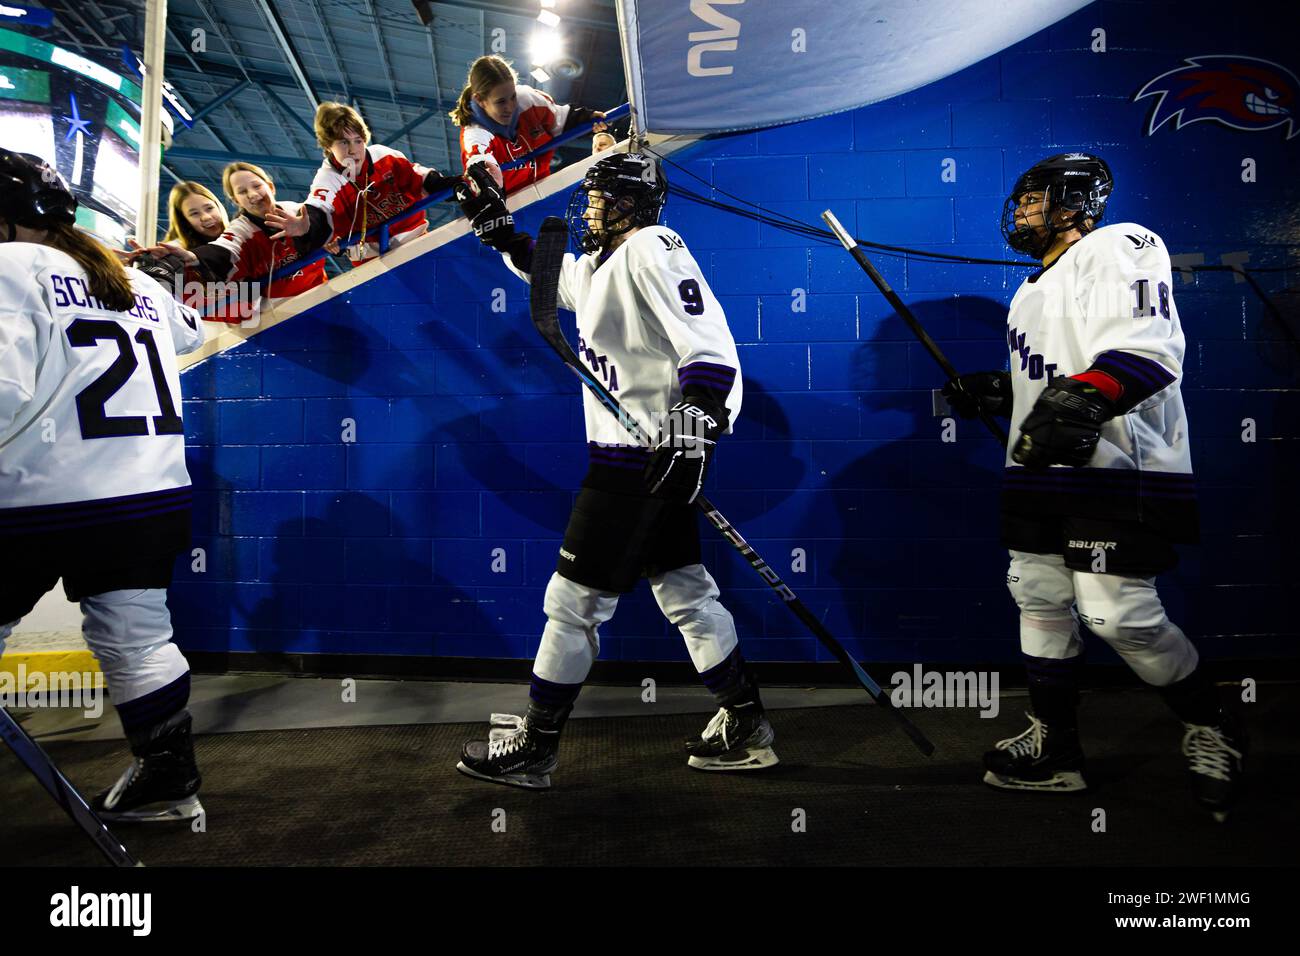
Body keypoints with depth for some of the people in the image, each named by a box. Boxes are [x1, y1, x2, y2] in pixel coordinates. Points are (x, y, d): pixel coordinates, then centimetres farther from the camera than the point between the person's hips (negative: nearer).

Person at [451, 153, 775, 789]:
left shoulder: (651, 249, -12)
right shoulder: (600, 264, 18)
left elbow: (710, 344, -21)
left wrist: (693, 426, -29)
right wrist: (496, 225, 26)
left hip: (654, 456, -10)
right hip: (645, 458, 10)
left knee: (574, 602, 0)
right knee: (685, 593, 13)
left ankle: (533, 748, 15)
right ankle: (745, 729, 24)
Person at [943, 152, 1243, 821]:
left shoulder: (1120, 245, -5)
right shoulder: (1031, 293, 23)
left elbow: (1149, 346, -21)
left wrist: (1078, 401, -34)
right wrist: (992, 392, 13)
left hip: (1117, 471, -9)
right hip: (1039, 472, 9)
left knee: (1119, 615, -12)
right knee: (1039, 599, 8)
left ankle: (1209, 728, 16)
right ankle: (1055, 751, 20)